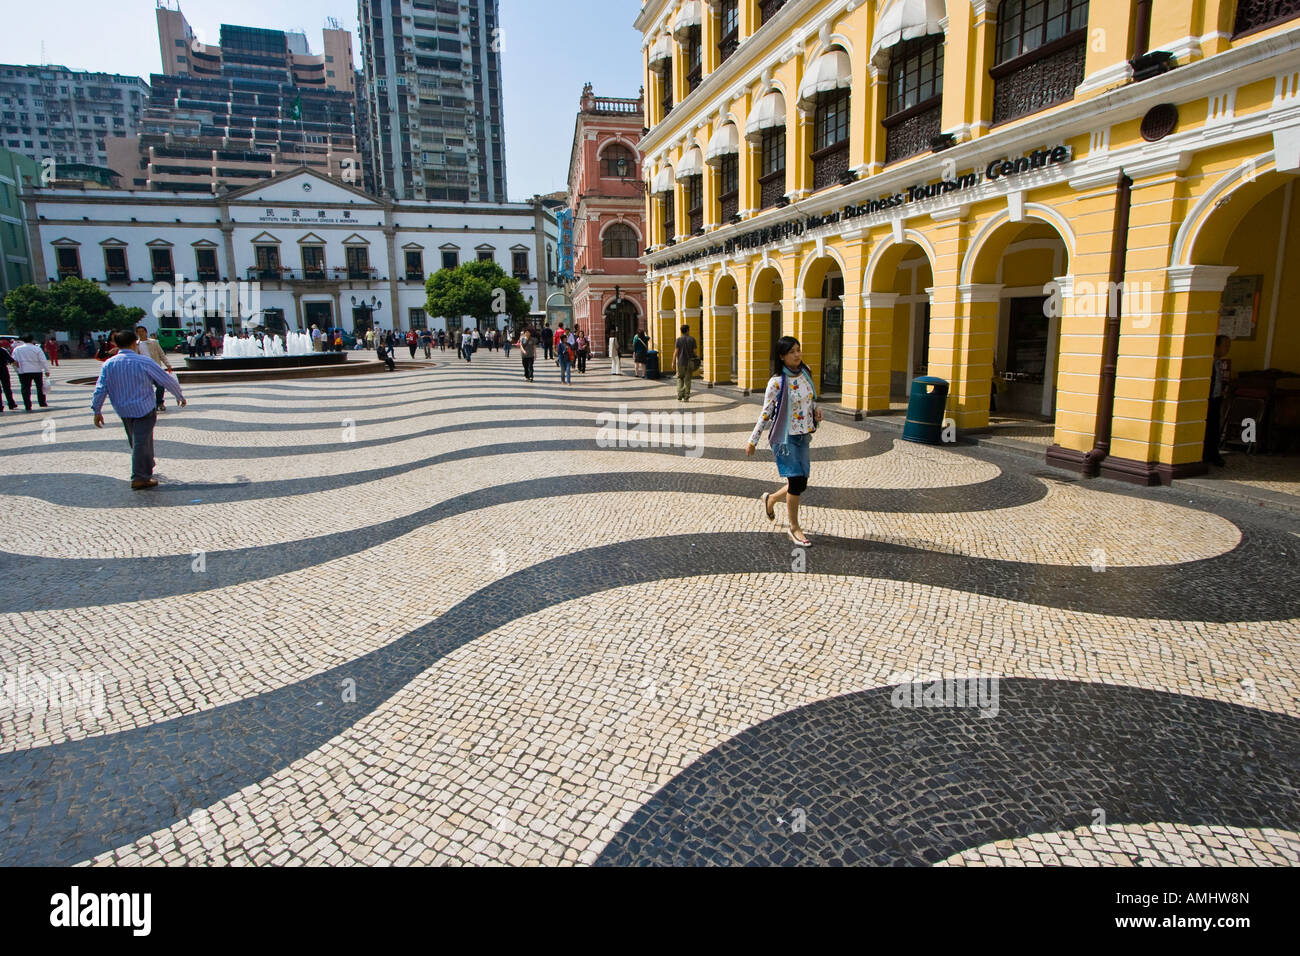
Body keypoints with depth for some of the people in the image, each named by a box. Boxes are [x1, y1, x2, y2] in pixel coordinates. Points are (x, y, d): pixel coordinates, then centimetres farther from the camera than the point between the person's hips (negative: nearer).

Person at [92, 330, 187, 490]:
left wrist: (97, 411, 5)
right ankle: (140, 478, -2)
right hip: (144, 409, -5)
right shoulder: (144, 362, -13)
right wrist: (180, 396, 7)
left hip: (122, 410, 5)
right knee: (142, 441, -3)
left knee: (135, 441, 19)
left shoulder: (108, 364, -1)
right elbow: (167, 380, -7)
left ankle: (146, 468, 33)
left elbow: (100, 389, -2)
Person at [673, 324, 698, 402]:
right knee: (687, 380, 7)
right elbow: (694, 351, -2)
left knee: (680, 378, 13)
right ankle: (686, 397, 6)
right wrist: (695, 361, 11)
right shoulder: (692, 339, -1)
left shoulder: (679, 339, -3)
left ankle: (679, 396, 1)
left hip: (681, 362, 0)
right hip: (689, 362, 0)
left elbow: (676, 351, -8)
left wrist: (673, 361, -3)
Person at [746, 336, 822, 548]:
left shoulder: (806, 373, 4)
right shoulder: (777, 382, -14)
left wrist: (816, 410, -1)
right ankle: (794, 528, 11)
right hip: (785, 437, -6)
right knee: (797, 481, -7)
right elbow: (766, 413, -8)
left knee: (800, 484, 9)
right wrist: (752, 441, -6)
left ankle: (770, 499, 38)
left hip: (803, 436, 7)